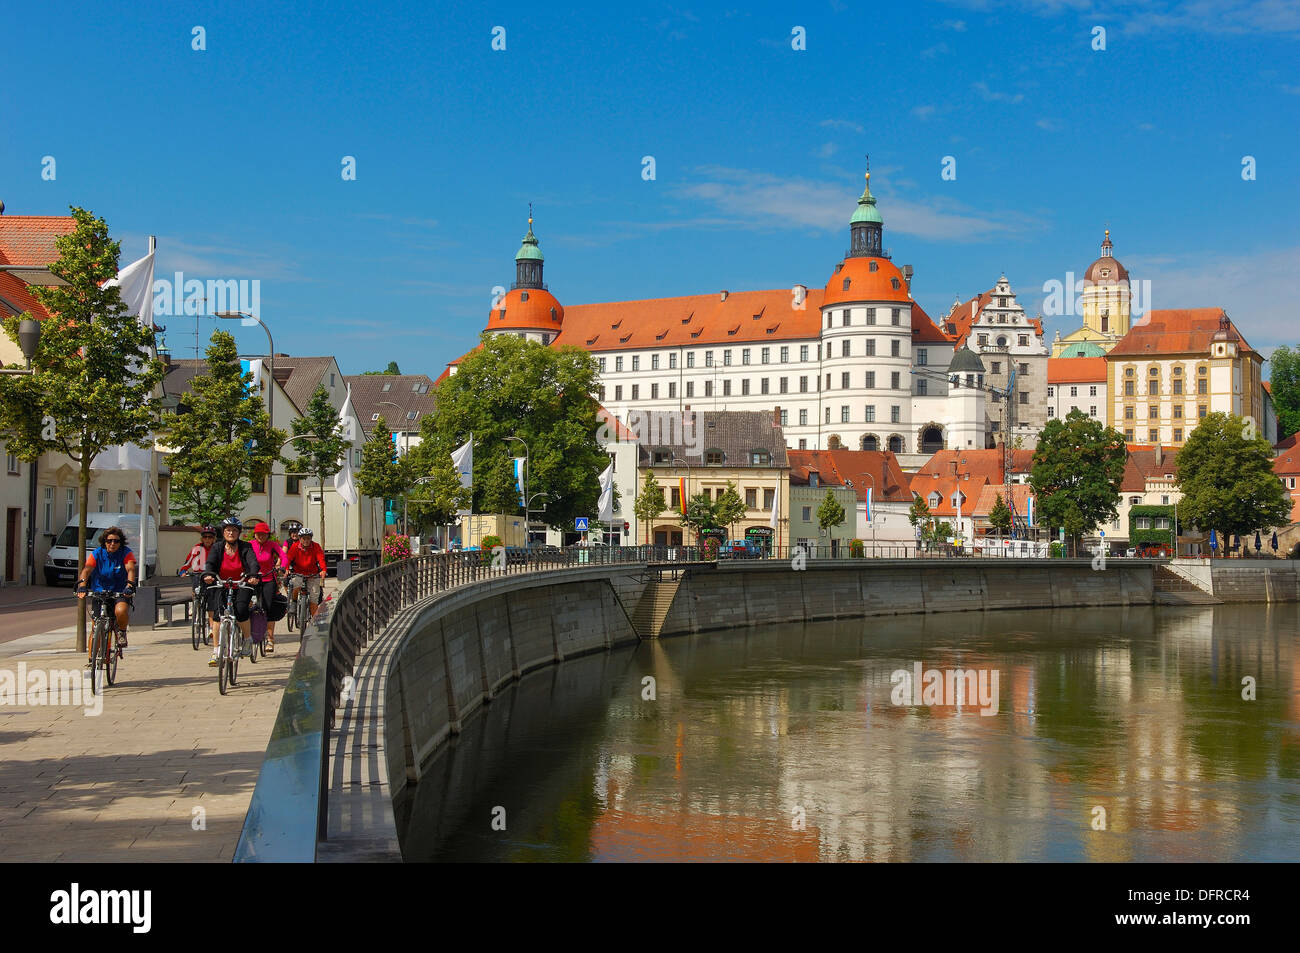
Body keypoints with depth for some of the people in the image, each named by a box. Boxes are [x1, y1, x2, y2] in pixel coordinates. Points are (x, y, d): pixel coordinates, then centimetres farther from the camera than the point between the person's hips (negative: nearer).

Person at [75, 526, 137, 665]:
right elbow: (86, 570, -19)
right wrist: (82, 585, -39)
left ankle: (122, 632, -3)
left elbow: (130, 569, -22)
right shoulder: (97, 554, -5)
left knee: (121, 611, -33)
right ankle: (91, 657, 8)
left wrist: (130, 585, -42)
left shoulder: (126, 554, -6)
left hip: (120, 593, -2)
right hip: (99, 593, 2)